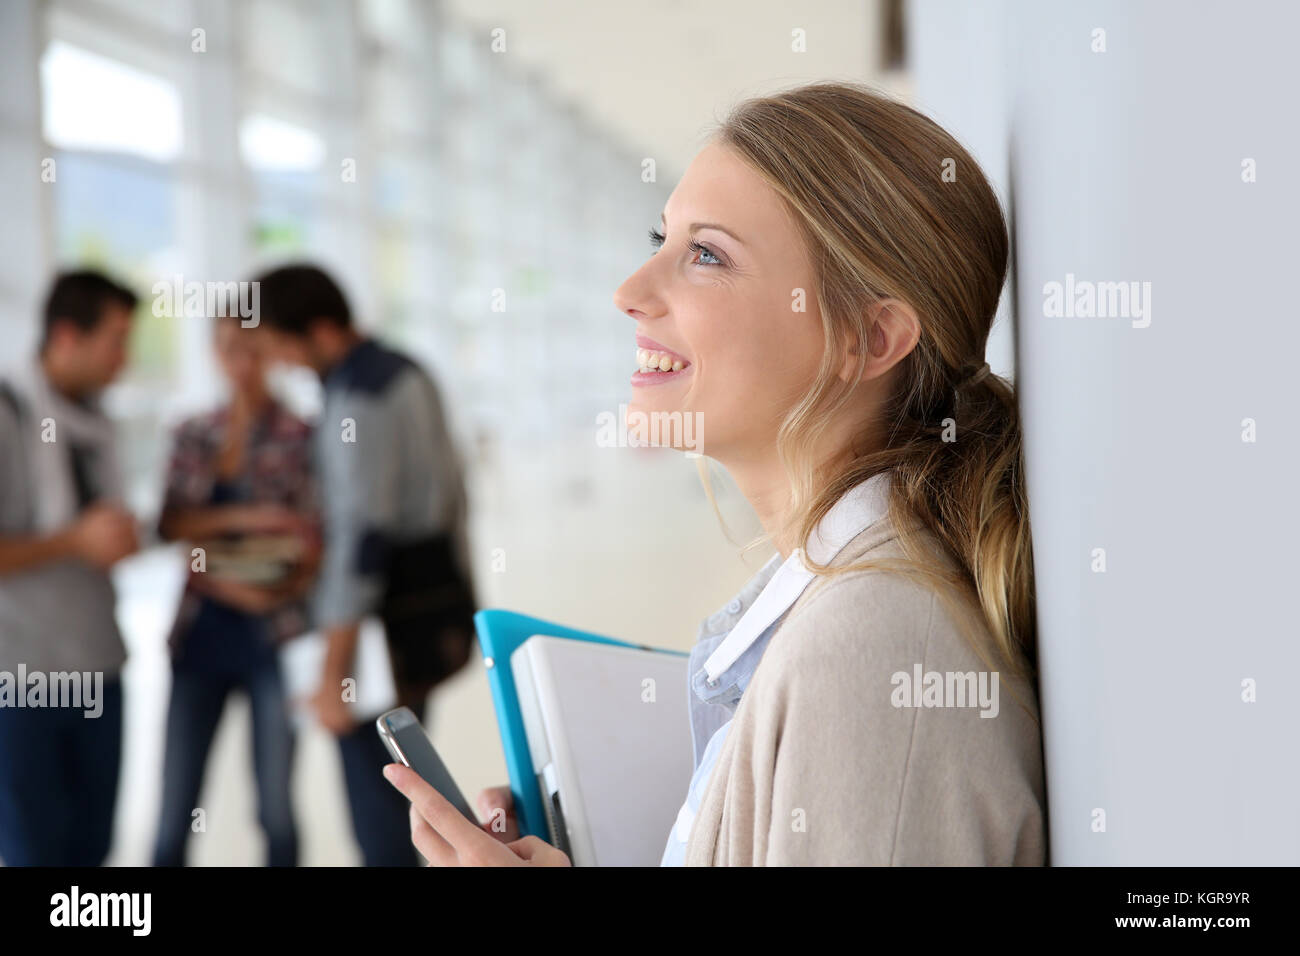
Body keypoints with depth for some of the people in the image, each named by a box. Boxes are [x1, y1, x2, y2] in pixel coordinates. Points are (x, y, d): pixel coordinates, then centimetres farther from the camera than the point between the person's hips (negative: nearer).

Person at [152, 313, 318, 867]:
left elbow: (313, 548, -7)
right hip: (201, 635, 3)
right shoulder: (193, 435, 9)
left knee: (277, 808, 4)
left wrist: (267, 593, -23)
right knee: (174, 815, 3)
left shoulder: (299, 438, -4)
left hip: (272, 638, -3)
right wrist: (243, 517, -19)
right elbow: (171, 524, -3)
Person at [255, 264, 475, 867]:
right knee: (396, 788, 18)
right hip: (442, 600, 10)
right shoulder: (408, 374, 10)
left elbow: (361, 538, -24)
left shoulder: (356, 400, -19)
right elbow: (449, 492, 17)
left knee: (377, 801, -3)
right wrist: (457, 596, 25)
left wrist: (334, 672, -23)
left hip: (390, 622, -10)